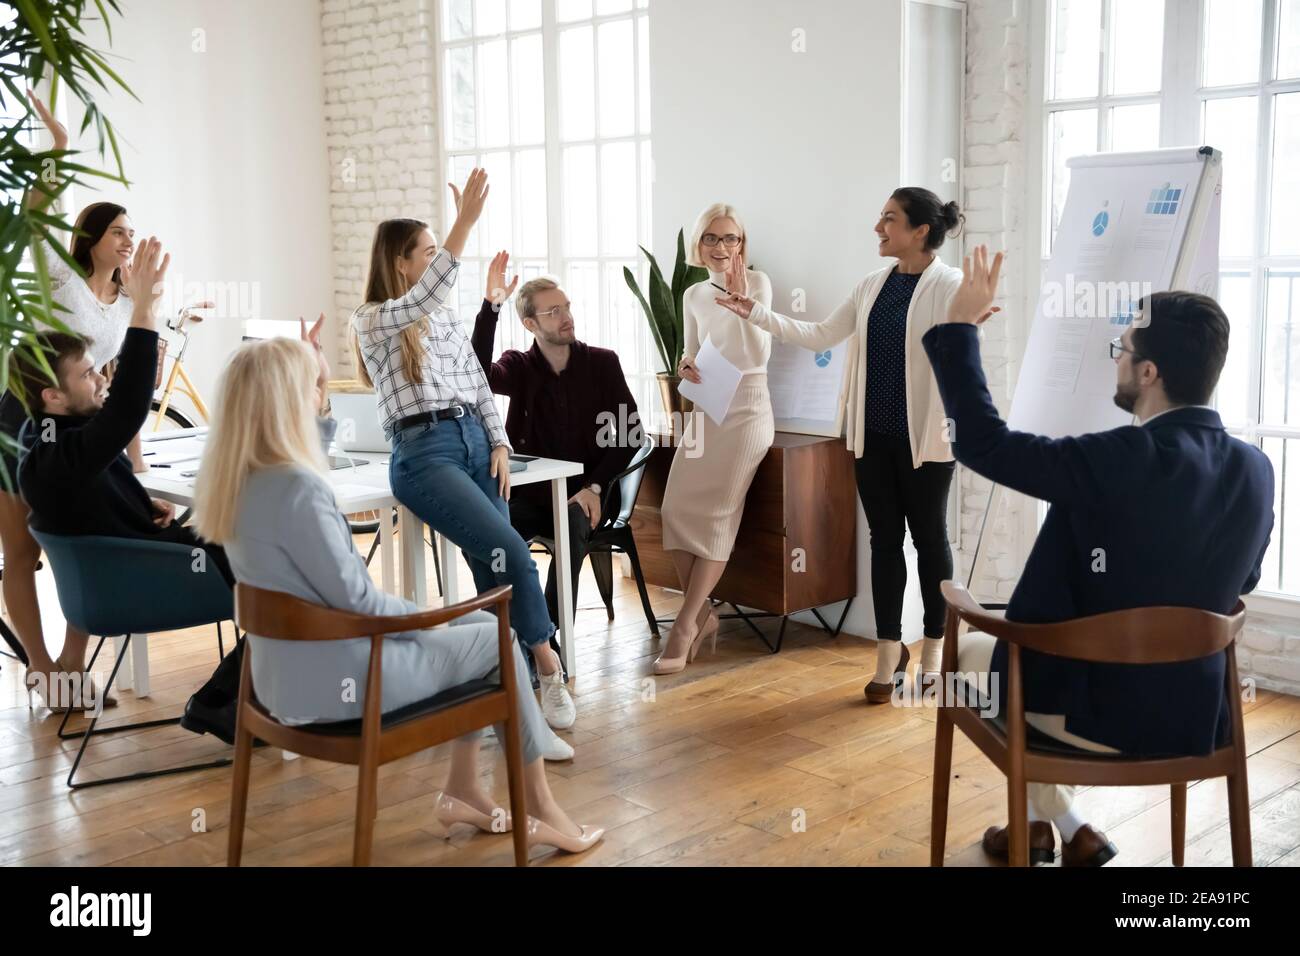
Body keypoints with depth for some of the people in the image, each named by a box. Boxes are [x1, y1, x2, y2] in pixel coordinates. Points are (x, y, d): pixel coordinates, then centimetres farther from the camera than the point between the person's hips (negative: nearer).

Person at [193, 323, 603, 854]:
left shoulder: (233, 479, 1)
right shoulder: (297, 487, -28)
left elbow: (315, 438, 24)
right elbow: (354, 599, -23)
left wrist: (316, 388, 12)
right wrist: (423, 616, -6)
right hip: (337, 679, -9)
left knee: (478, 622, 21)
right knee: (498, 636, 11)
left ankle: (463, 789, 26)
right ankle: (540, 808, 22)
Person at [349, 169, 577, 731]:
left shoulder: (447, 317, 18)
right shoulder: (371, 320, -1)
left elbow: (479, 384, 18)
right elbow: (424, 298, -22)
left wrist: (499, 445, 3)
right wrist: (466, 222, -27)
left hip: (476, 441, 6)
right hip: (423, 452, -6)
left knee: (496, 569, -5)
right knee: (511, 553, -19)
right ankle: (548, 668, -6)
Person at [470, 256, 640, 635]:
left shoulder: (602, 363, 3)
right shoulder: (518, 366, 3)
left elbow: (631, 432, 0)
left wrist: (595, 487, -13)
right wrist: (490, 306, -28)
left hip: (585, 494, -1)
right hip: (531, 493, 1)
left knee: (571, 526, -35)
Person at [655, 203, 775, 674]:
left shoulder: (757, 282, -3)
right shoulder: (693, 295, 12)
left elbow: (760, 355, -12)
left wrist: (741, 298, -19)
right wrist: (685, 367, -4)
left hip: (747, 408, -5)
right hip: (706, 409, 5)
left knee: (717, 512, -15)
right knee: (676, 508, -11)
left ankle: (685, 624, -12)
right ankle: (703, 614, 2)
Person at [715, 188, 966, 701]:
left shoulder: (949, 286, -10)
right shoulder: (872, 285, 9)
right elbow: (820, 336, 13)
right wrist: (756, 313, 8)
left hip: (924, 437, -5)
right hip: (873, 434, 5)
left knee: (929, 538, 8)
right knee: (884, 539, 10)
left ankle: (933, 649, 22)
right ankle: (889, 649, 19)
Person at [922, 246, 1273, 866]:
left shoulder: (1118, 460, -26)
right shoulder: (1255, 470, -6)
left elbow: (980, 441, -19)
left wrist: (960, 327, -10)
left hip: (1095, 713, -6)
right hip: (1196, 717, 6)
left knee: (969, 652, 23)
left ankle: (1055, 824, 30)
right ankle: (1053, 824, 39)